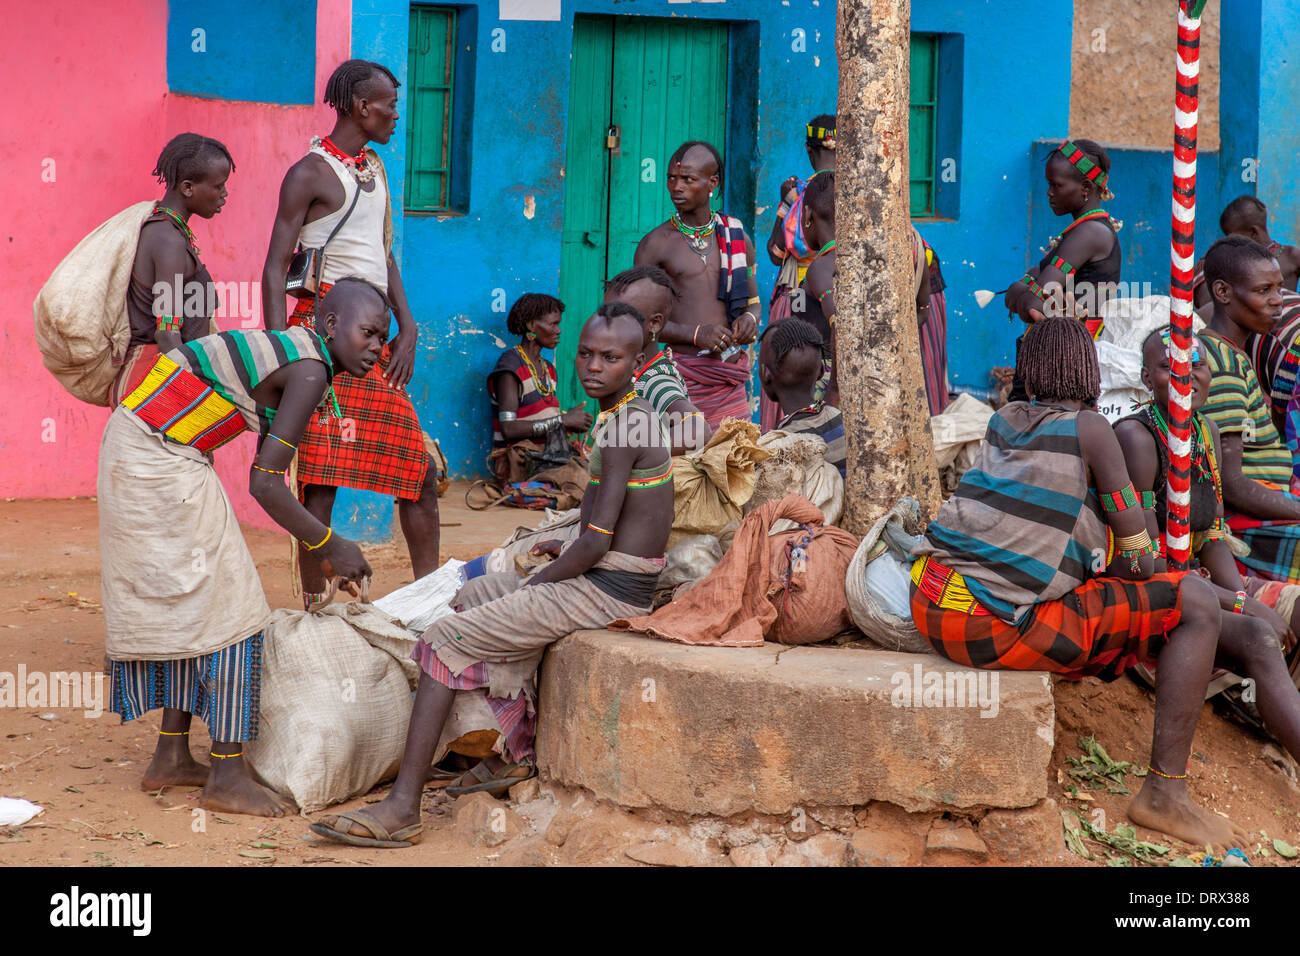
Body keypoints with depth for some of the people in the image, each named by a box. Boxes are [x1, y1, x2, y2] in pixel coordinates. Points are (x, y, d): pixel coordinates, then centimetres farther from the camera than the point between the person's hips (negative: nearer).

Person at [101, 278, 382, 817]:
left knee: (183, 606, 16)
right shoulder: (310, 373, -14)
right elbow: (265, 485, -17)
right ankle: (227, 776, 0)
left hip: (131, 449, 10)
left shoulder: (291, 354, 15)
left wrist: (324, 550, 20)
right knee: (224, 608, -4)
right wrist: (331, 545, -7)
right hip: (161, 466, -10)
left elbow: (266, 469, 20)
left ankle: (171, 758, 22)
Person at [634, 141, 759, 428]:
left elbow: (752, 300, 24)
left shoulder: (736, 239, 12)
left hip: (732, 379, 4)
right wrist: (695, 333, -16)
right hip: (685, 377, -4)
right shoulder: (656, 243, 0)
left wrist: (749, 318, -1)